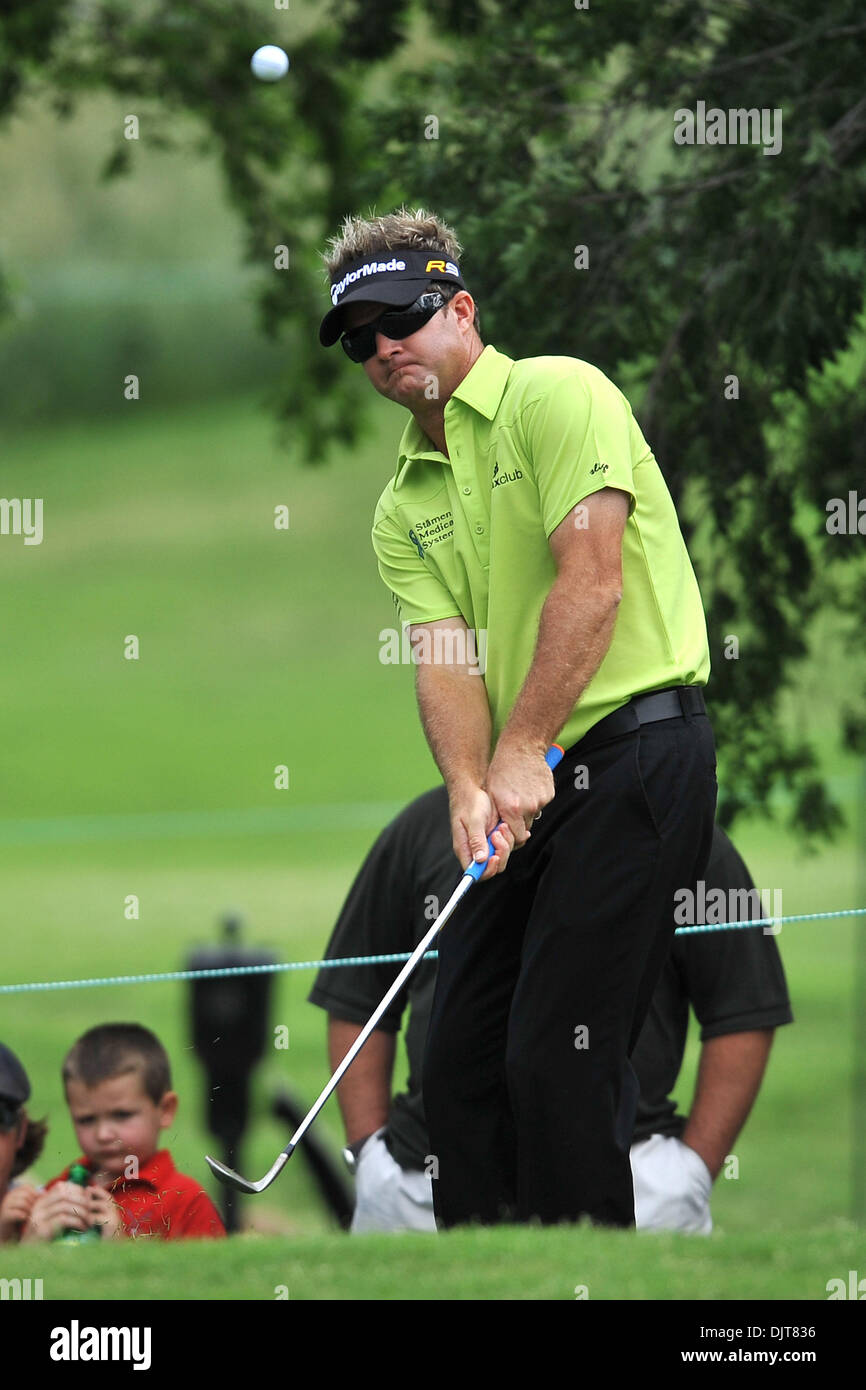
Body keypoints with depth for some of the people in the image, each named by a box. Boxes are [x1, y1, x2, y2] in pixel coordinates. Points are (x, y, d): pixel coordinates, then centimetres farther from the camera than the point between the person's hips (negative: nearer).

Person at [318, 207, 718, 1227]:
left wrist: (522, 753, -18)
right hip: (516, 783, 8)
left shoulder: (556, 395, -5)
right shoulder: (401, 510, 17)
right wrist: (469, 790, -16)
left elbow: (592, 580, -15)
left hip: (633, 743, -8)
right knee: (460, 1055, 5)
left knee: (559, 1056, -13)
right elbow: (444, 654, 3)